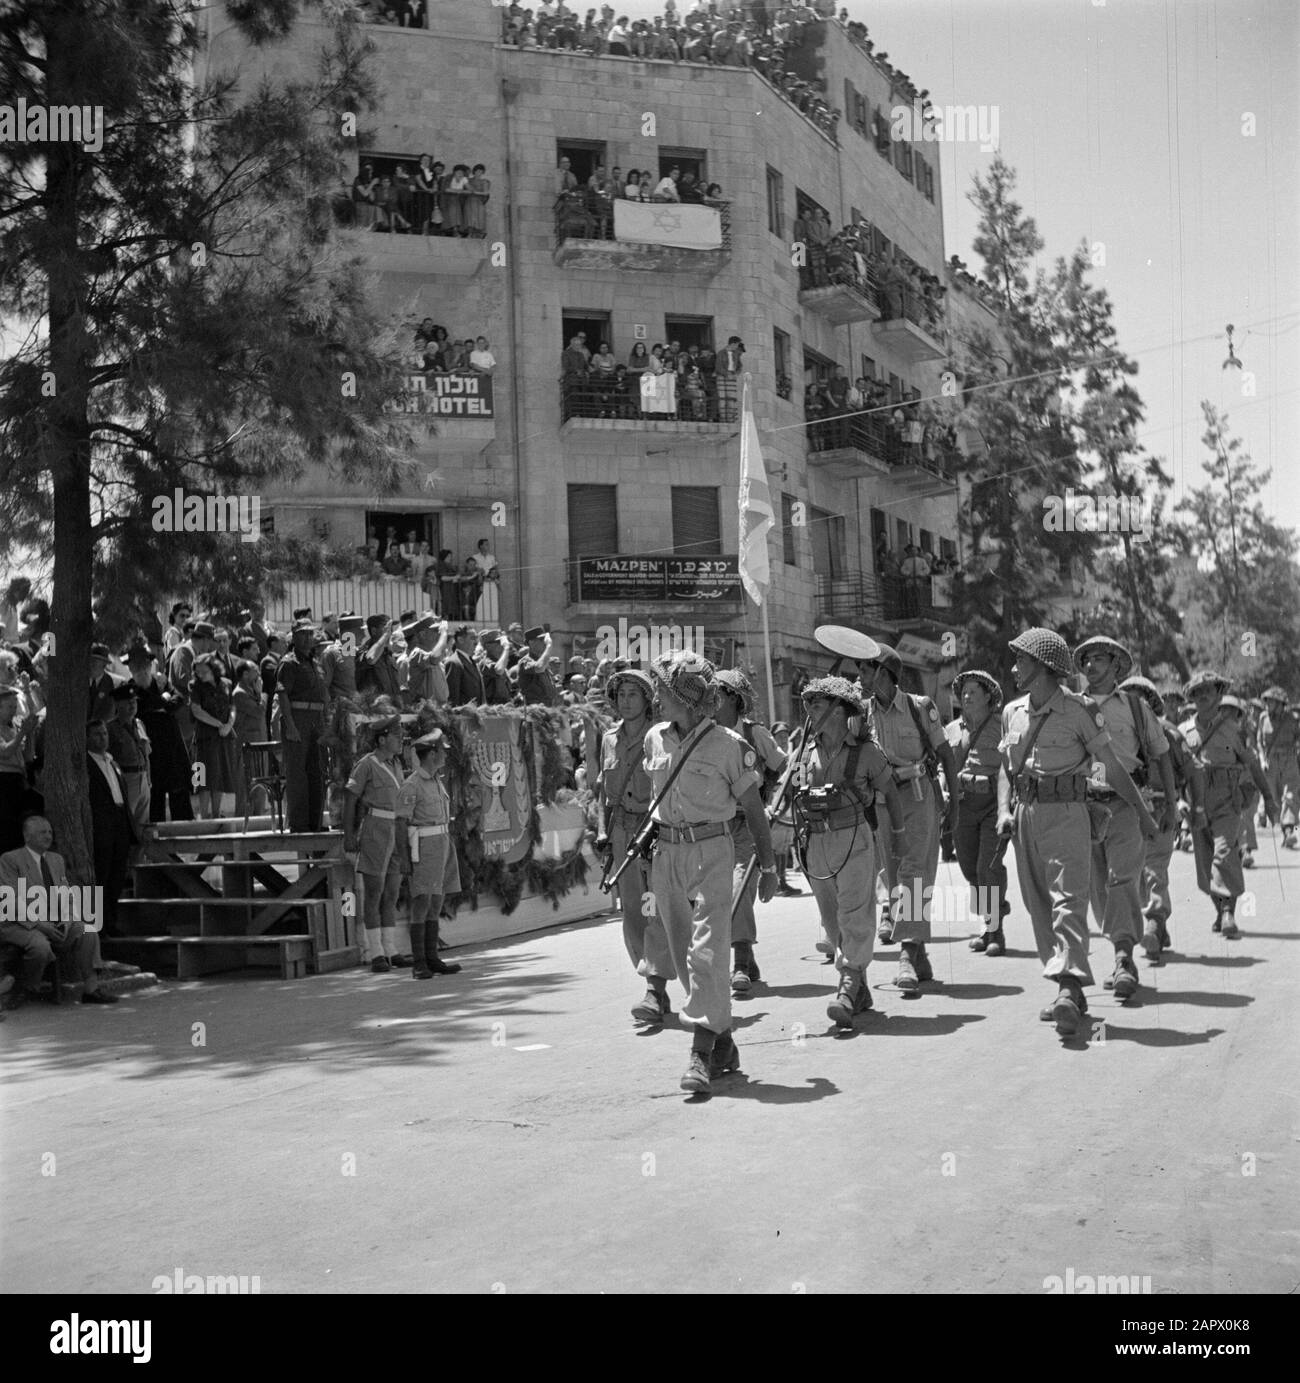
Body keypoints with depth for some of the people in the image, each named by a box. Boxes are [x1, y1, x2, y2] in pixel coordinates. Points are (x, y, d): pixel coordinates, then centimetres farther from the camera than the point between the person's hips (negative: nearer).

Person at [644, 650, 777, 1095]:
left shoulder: (727, 745, -8)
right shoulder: (655, 739, 6)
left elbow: (754, 809, -1)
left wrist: (768, 867, 0)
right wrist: (644, 846, 15)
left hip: (711, 853, -5)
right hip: (666, 854, 6)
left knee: (707, 953, -12)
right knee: (683, 955, 8)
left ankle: (702, 1054, -11)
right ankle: (723, 1043, 20)